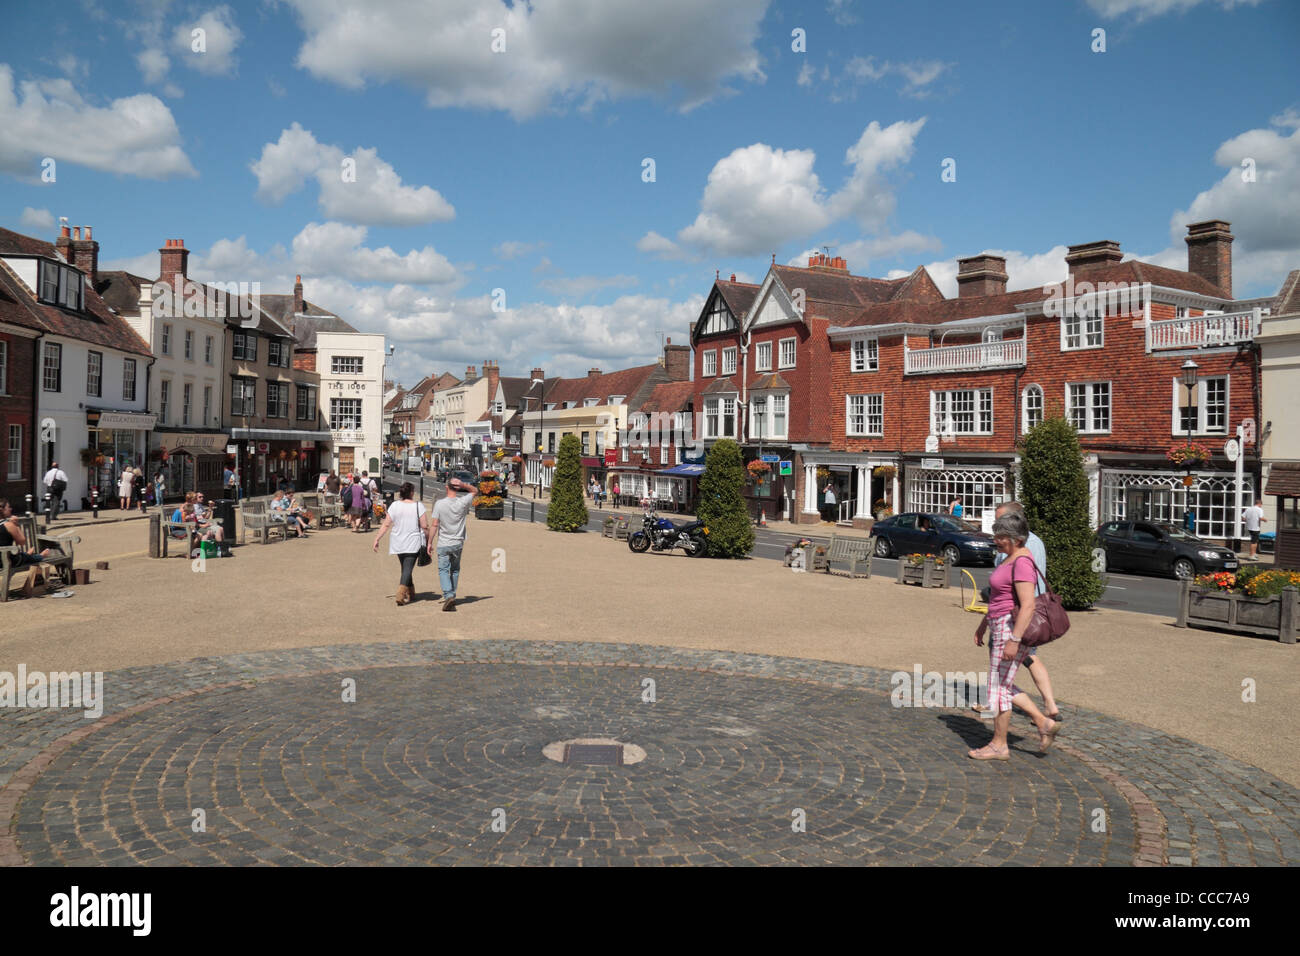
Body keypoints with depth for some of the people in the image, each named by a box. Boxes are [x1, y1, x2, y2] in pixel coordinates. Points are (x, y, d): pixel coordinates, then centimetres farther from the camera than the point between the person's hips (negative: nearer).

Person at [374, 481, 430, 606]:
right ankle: (400, 594, -23)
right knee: (408, 569, -6)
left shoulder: (394, 505, -2)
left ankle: (410, 594, 27)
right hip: (413, 543, -3)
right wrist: (428, 542, 5)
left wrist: (377, 539, 1)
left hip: (399, 543, 3)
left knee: (405, 568, 18)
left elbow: (386, 525, -5)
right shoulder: (418, 506, -7)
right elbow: (425, 527, -7)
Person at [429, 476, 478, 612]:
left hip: (443, 544, -2)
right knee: (455, 570, 18)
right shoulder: (463, 502, -5)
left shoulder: (440, 504, -10)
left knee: (443, 570, -1)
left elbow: (434, 525, -10)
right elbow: (474, 490, 13)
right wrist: (463, 484, -6)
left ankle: (448, 596, -18)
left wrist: (430, 542, -1)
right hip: (458, 544, 3)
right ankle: (451, 595, 24)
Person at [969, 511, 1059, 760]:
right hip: (1000, 628, 10)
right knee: (1003, 686, 17)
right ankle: (1044, 722, 21)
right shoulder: (1011, 557, 12)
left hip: (1013, 629, -10)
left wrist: (1014, 640, -27)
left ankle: (999, 745, 11)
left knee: (998, 688, 0)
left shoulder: (1022, 562, -19)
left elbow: (1027, 605, -26)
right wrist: (983, 624, 23)